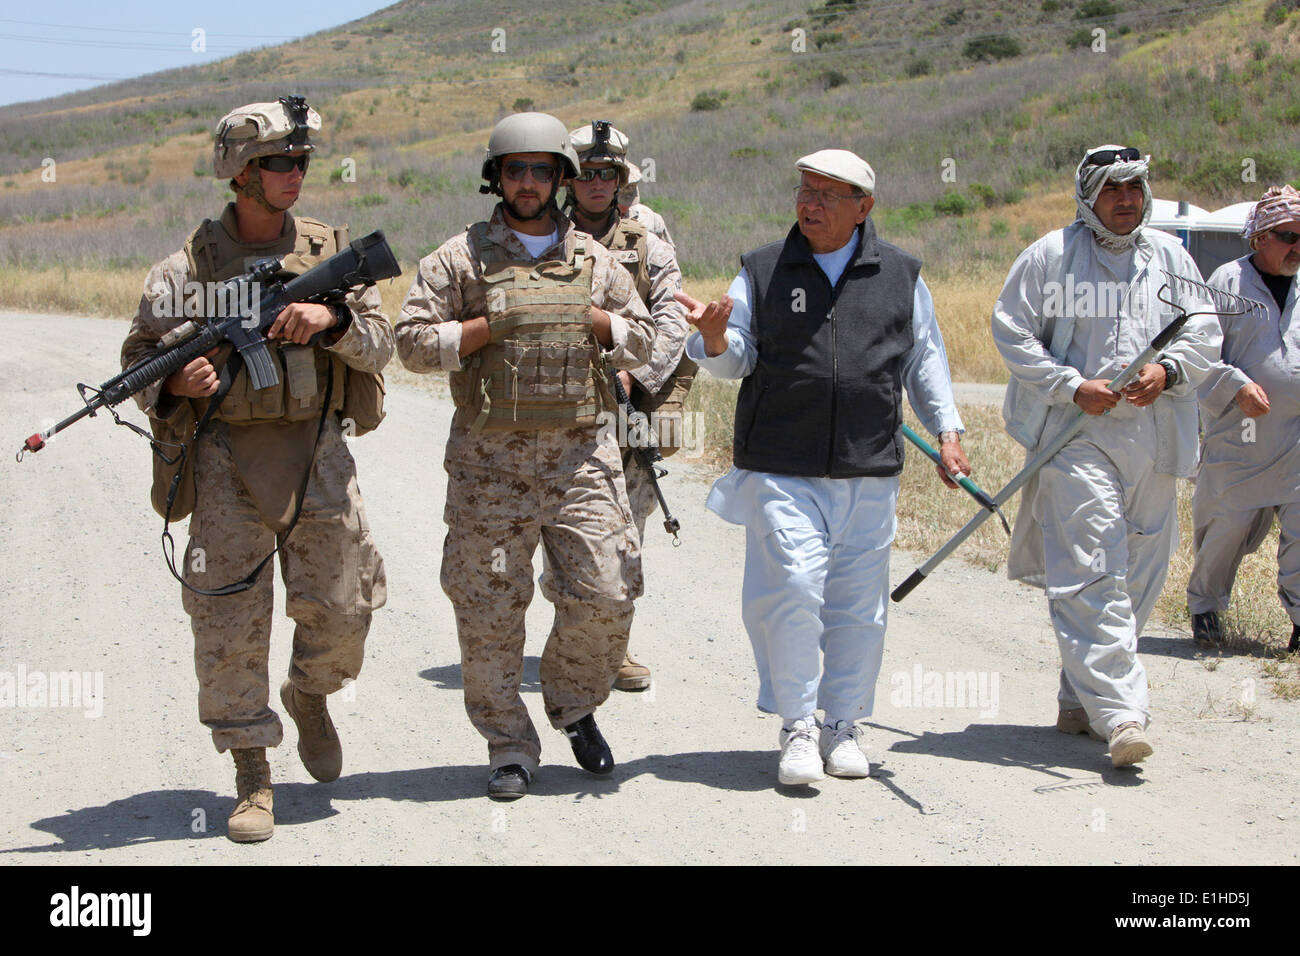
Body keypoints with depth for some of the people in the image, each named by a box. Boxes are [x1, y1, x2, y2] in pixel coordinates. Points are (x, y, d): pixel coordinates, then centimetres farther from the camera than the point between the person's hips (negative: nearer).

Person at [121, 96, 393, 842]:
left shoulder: (331, 251, 5)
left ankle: (310, 697, 37)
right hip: (229, 460, -2)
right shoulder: (188, 265, -1)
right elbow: (139, 357, 4)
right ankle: (253, 781, 7)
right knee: (230, 621, -3)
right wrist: (173, 384, -18)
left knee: (341, 606, 4)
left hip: (317, 453, 2)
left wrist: (332, 317, -18)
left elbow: (380, 347, 1)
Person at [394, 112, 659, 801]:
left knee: (605, 596, -2)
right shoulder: (462, 257, 1)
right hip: (489, 461, -2)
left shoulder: (592, 260, 11)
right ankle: (510, 748, 14)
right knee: (488, 611, 0)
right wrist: (490, 326, -12)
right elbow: (413, 341, -3)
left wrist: (594, 321, -2)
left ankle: (573, 703, 25)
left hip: (580, 456, 2)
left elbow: (642, 337, 16)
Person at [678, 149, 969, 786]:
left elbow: (925, 360, 18)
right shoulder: (763, 273, 7)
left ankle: (843, 727, 20)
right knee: (792, 590, -14)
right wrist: (716, 339, -18)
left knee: (859, 604, 5)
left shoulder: (900, 277, 10)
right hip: (782, 471, -2)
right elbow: (736, 362, 5)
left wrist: (946, 430, 8)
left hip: (869, 474, 2)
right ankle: (797, 726, 0)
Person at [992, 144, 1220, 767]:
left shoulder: (1171, 258, 13)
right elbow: (1011, 333, 1)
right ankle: (1119, 712, -18)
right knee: (1090, 573, -14)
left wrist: (1167, 371, -8)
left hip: (1152, 436, 5)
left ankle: (1080, 698, 22)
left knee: (1138, 575, 7)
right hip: (1076, 434, -5)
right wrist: (1073, 387, -10)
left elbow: (1203, 333, 14)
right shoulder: (1050, 256, 1)